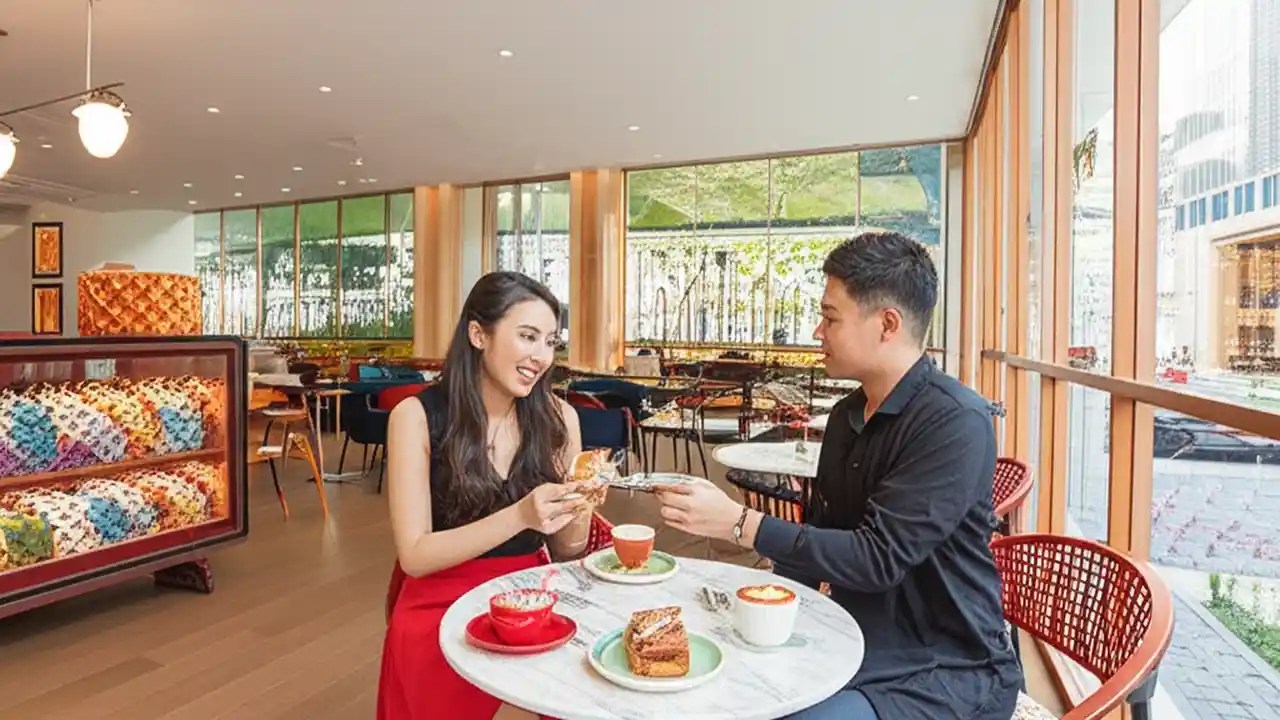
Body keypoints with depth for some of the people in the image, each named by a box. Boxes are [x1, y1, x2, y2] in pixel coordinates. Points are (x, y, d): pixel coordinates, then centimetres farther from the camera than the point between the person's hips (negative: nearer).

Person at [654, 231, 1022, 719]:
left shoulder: (955, 422, -20)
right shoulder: (847, 415, 5)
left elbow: (878, 559, -25)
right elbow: (818, 537, 10)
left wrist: (739, 523, -25)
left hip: (946, 671, -6)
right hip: (857, 645, 7)